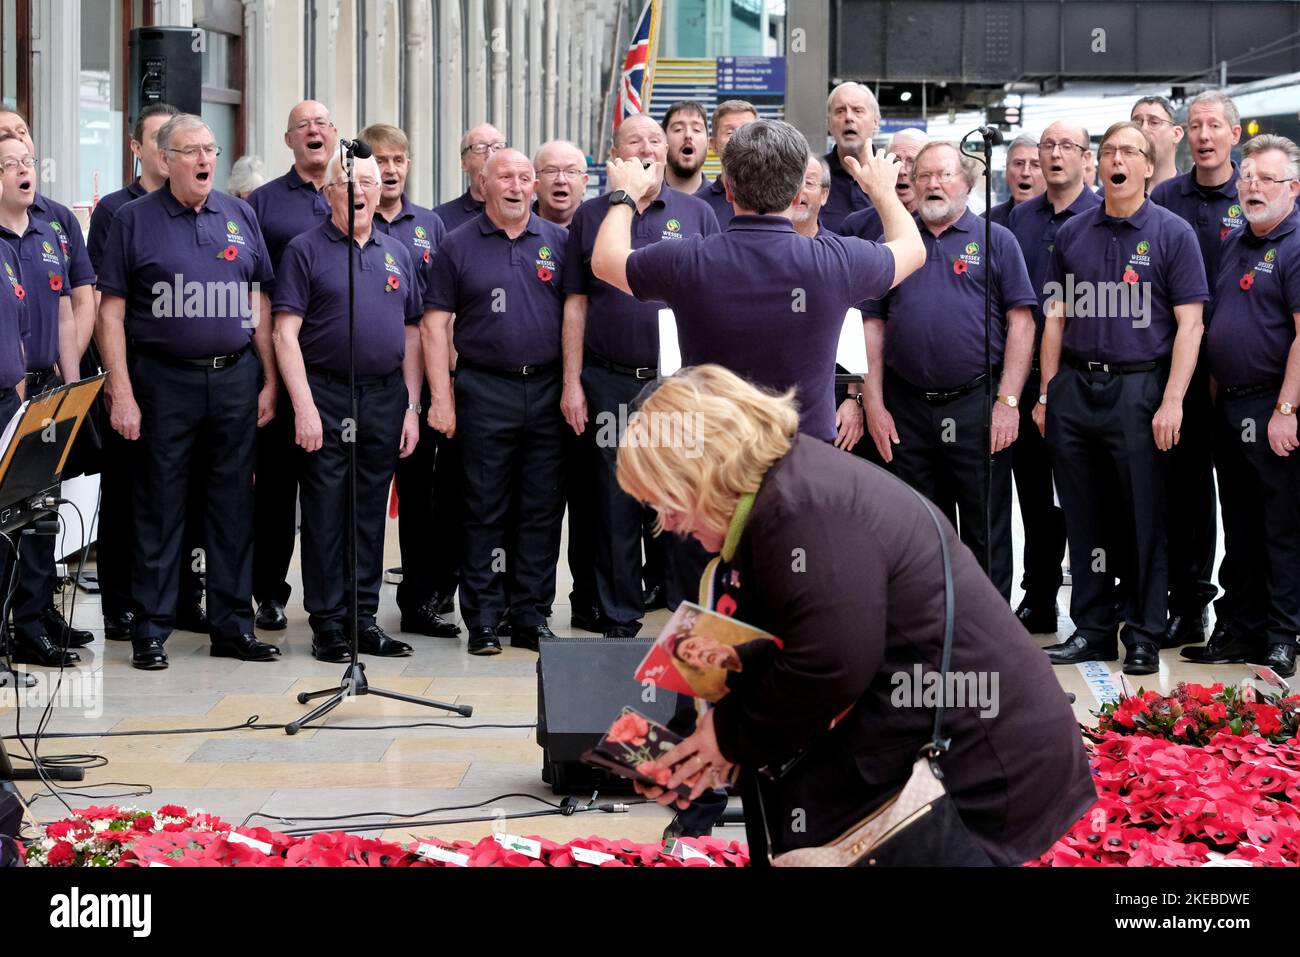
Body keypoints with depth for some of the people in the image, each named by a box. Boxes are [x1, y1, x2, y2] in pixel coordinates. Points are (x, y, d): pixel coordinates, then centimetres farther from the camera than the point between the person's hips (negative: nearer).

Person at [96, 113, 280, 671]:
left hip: (235, 378, 3)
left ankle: (232, 625, 15)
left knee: (234, 503, 7)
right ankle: (151, 629, 8)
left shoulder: (240, 216, 10)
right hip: (164, 381, -3)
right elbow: (111, 312, -2)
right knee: (160, 506, 1)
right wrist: (121, 391, -9)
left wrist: (269, 381, 6)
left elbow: (258, 305, 13)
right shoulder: (134, 220, -1)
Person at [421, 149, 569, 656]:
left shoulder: (558, 241, 8)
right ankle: (483, 620, 7)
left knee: (542, 508, 5)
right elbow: (434, 324, 1)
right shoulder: (458, 246, 3)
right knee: (484, 509, 1)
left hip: (547, 391, 2)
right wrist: (441, 399, -6)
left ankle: (531, 617, 13)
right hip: (484, 391, -2)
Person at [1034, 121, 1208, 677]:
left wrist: (1172, 402, -13)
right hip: (1075, 387, 4)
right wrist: (1047, 394, 8)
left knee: (1143, 519, 1)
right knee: (1084, 519, 9)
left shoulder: (1172, 234, -1)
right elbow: (1056, 318, 14)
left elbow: (1189, 324, -5)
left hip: (1139, 388, -4)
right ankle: (1092, 630, 18)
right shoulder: (1073, 234, 10)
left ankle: (1144, 638, 10)